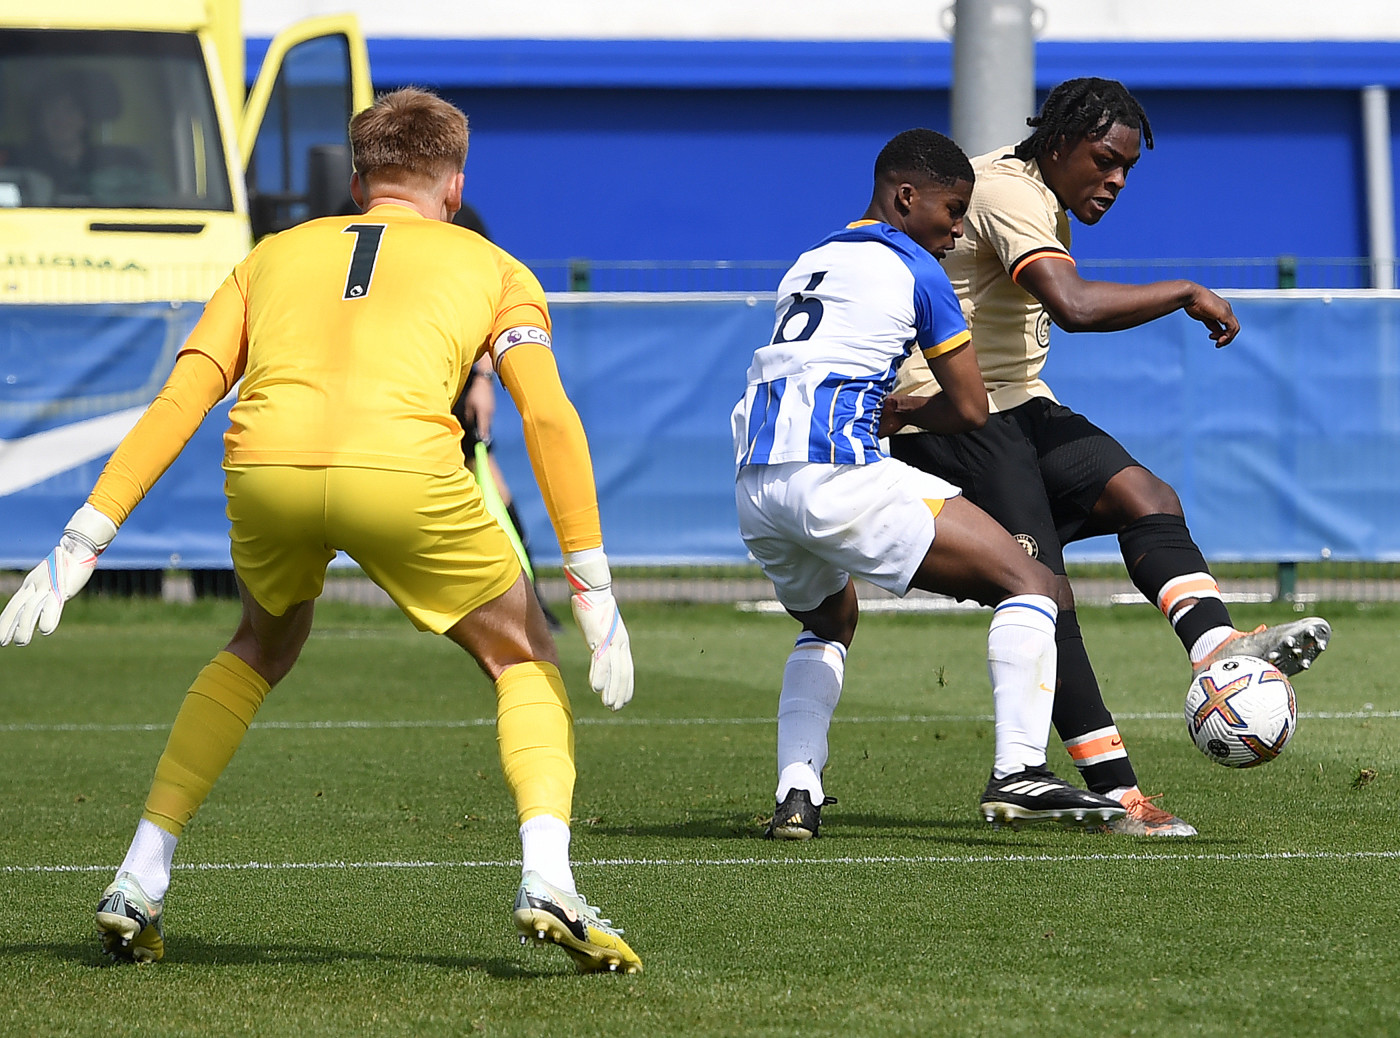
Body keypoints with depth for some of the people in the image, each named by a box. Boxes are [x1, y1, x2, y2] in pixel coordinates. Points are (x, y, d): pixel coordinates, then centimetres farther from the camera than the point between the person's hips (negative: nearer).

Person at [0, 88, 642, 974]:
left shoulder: (275, 254, 32)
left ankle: (138, 887, 27)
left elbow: (177, 403, 21)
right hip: (405, 469, -3)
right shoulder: (492, 268, 26)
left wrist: (82, 545, 18)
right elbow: (548, 412, 9)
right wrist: (593, 585, 8)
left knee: (264, 647, 33)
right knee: (523, 657, 20)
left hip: (265, 465, 3)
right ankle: (548, 881, -2)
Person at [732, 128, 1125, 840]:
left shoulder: (807, 266, 26)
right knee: (1029, 584, -2)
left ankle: (795, 792, 18)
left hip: (754, 488, 8)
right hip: (837, 475, -8)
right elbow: (970, 410, 6)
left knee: (828, 621, 36)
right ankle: (1017, 774, -18)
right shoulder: (915, 271, 5)